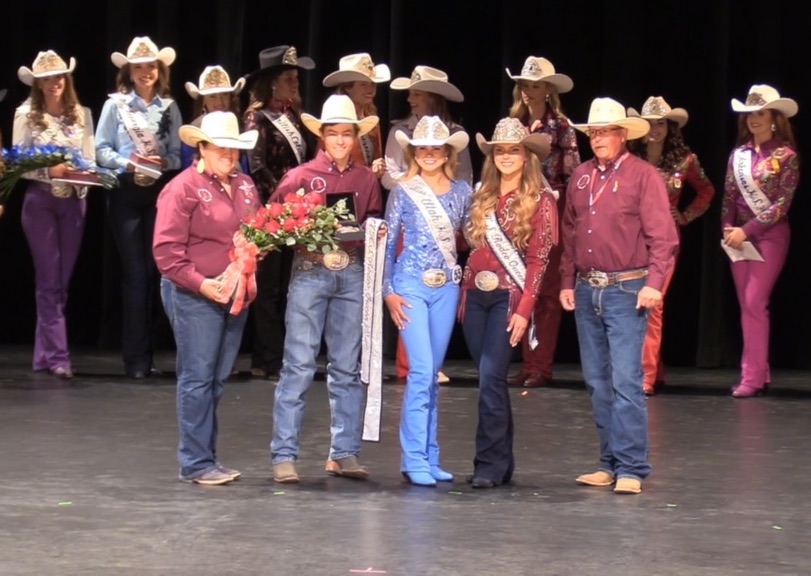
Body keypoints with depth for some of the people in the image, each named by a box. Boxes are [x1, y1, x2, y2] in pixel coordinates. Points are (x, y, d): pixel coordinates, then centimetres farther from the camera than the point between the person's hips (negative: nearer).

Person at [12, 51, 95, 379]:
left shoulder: (81, 114, 7)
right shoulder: (26, 114, -2)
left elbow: (90, 158, 6)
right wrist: (49, 170, -21)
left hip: (74, 200, 4)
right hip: (40, 200, -4)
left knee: (63, 279, 8)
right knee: (49, 279, -3)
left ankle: (45, 352, 18)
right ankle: (58, 355, -4)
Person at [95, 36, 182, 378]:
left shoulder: (169, 108, 9)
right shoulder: (115, 105, 1)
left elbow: (178, 154, 8)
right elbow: (102, 150, -2)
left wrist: (163, 164, -12)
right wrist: (129, 162, -16)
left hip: (160, 193, 3)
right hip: (126, 193, -3)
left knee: (153, 270, 5)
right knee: (135, 272, -3)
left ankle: (144, 352, 14)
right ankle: (136, 356, 1)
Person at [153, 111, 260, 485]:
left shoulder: (244, 186, 14)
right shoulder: (182, 189, -8)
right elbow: (166, 250, -13)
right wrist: (201, 283, -20)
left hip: (235, 295, 7)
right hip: (194, 297, -7)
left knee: (218, 379, 10)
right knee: (197, 378, -4)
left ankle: (206, 457, 17)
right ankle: (196, 464, 1)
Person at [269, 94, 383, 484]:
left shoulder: (367, 179, 10)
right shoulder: (302, 176, 1)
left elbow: (375, 223, 17)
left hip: (352, 275, 3)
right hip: (309, 272, -3)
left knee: (347, 367, 7)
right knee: (299, 366, -5)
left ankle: (344, 453, 13)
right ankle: (283, 455, -2)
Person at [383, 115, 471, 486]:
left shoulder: (461, 192, 7)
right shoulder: (403, 192, -1)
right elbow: (388, 243, 1)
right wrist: (388, 291, -4)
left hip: (447, 288, 3)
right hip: (411, 286, -3)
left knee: (432, 375, 8)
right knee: (421, 371, -11)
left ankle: (427, 458, 13)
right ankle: (416, 459, -7)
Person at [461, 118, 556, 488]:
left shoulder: (540, 200, -3)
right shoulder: (483, 196, 14)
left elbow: (539, 258, -7)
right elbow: (472, 245, 15)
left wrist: (524, 308, -13)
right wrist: (464, 295, 7)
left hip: (508, 297, -5)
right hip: (476, 295, 5)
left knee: (490, 377, -12)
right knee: (491, 379, 8)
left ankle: (490, 464, -6)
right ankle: (501, 461, 15)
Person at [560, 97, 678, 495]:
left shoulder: (644, 176, -5)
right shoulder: (580, 177, 13)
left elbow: (663, 236, -9)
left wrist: (654, 283, -18)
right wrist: (566, 281, 13)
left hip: (626, 290, -6)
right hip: (587, 290, 6)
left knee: (625, 380, -11)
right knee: (597, 382, 9)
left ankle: (632, 468, -9)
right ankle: (610, 463, 16)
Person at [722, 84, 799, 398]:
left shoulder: (785, 155, -7)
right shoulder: (739, 153, 9)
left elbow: (782, 203, -11)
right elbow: (729, 196, 11)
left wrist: (747, 230, -15)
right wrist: (727, 227, -6)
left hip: (769, 235, -6)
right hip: (740, 236, 6)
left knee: (754, 304, -12)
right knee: (747, 305, 6)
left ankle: (752, 377, -9)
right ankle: (761, 373, 13)